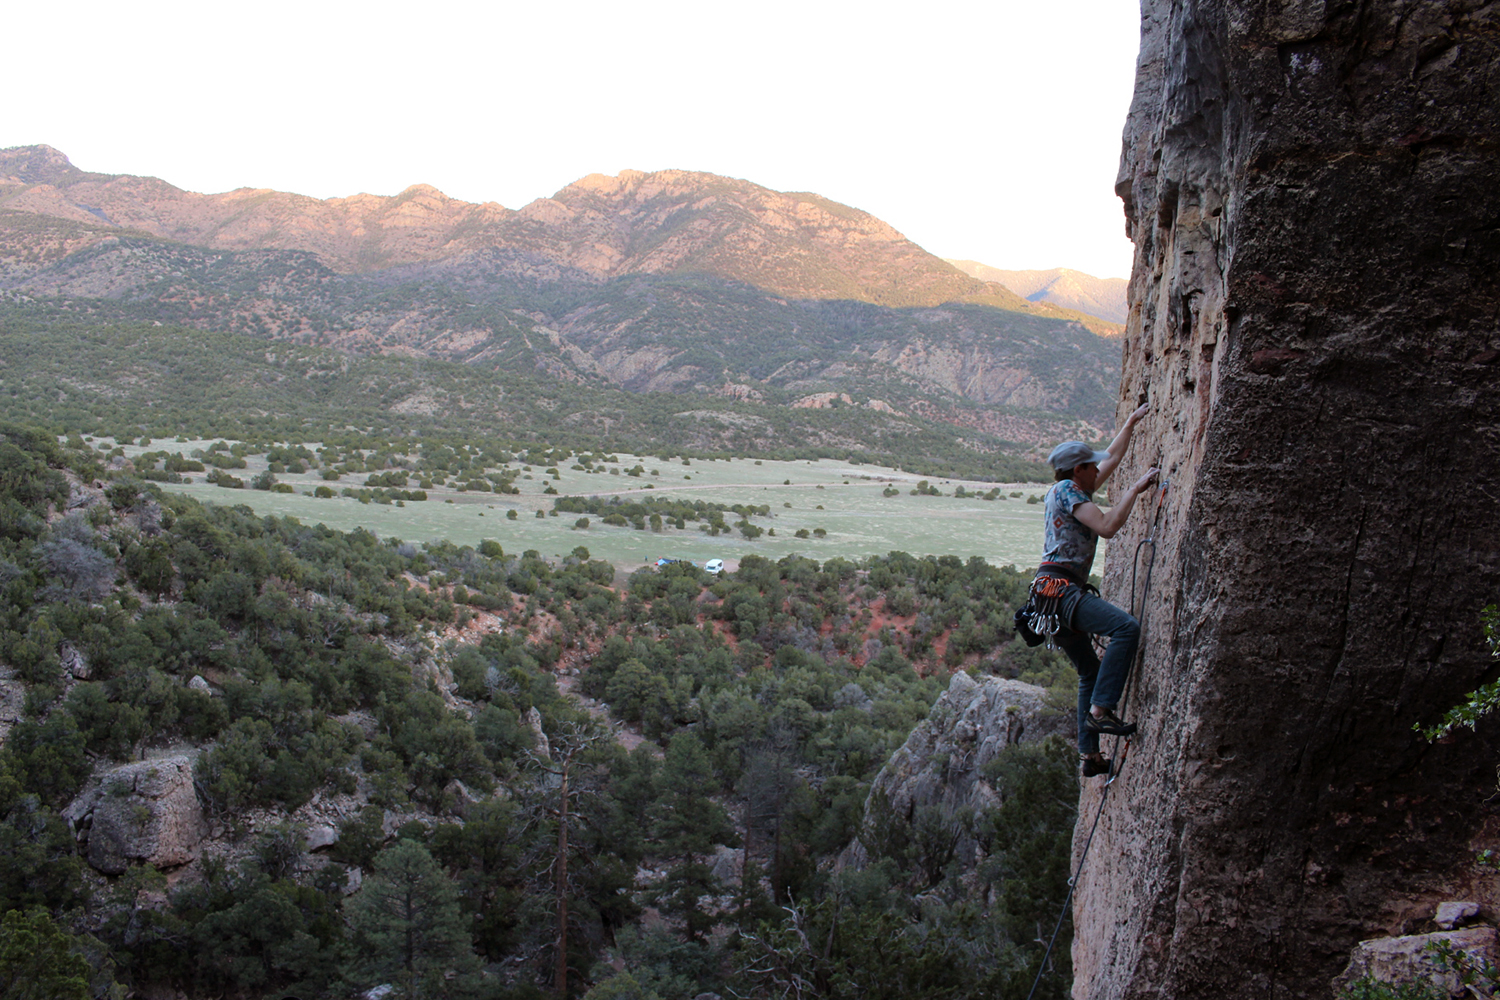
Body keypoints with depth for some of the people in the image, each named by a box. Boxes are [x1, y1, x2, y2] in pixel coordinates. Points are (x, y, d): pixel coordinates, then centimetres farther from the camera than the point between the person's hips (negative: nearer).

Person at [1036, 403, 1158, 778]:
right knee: (1126, 627, -26)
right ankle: (1100, 711, -27)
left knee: (1090, 671, 13)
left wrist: (1132, 422, 42)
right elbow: (1107, 526, -17)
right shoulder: (1066, 490, -5)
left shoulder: (1075, 489, 23)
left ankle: (1090, 755, 13)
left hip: (1055, 592, 11)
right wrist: (1135, 489, -9)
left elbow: (1113, 458, 37)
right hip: (1059, 587, -11)